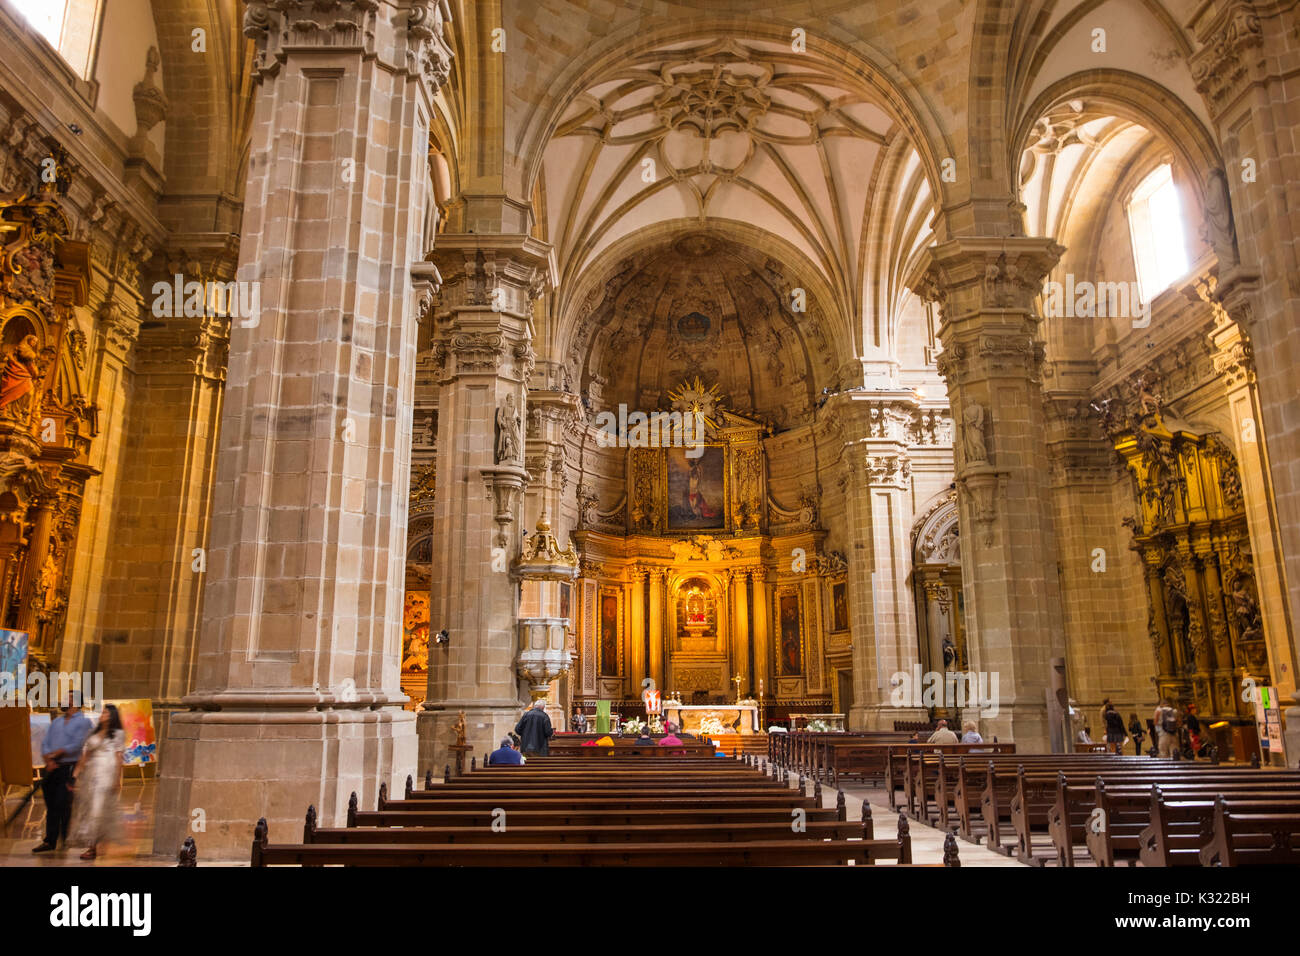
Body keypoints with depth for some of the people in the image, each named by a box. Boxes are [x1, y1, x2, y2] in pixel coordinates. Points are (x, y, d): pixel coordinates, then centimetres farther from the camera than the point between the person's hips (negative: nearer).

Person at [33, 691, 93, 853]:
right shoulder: (56, 722, 18)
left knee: (63, 805, -5)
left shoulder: (84, 721, -2)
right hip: (52, 768, 6)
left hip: (69, 768, -6)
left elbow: (77, 745, -12)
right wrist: (48, 759, -10)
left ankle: (66, 839, 6)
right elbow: (45, 743, 7)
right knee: (51, 805, 8)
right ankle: (50, 841, 15)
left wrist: (55, 754, -10)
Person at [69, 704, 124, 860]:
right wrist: (75, 775, 6)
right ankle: (91, 845, 14)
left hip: (106, 773, -6)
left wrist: (118, 779, -9)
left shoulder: (118, 734, 3)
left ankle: (93, 847, -6)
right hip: (89, 773, 6)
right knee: (85, 807, 5)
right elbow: (84, 756, 14)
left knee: (98, 808, -8)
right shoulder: (93, 734, 18)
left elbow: (119, 758, -3)